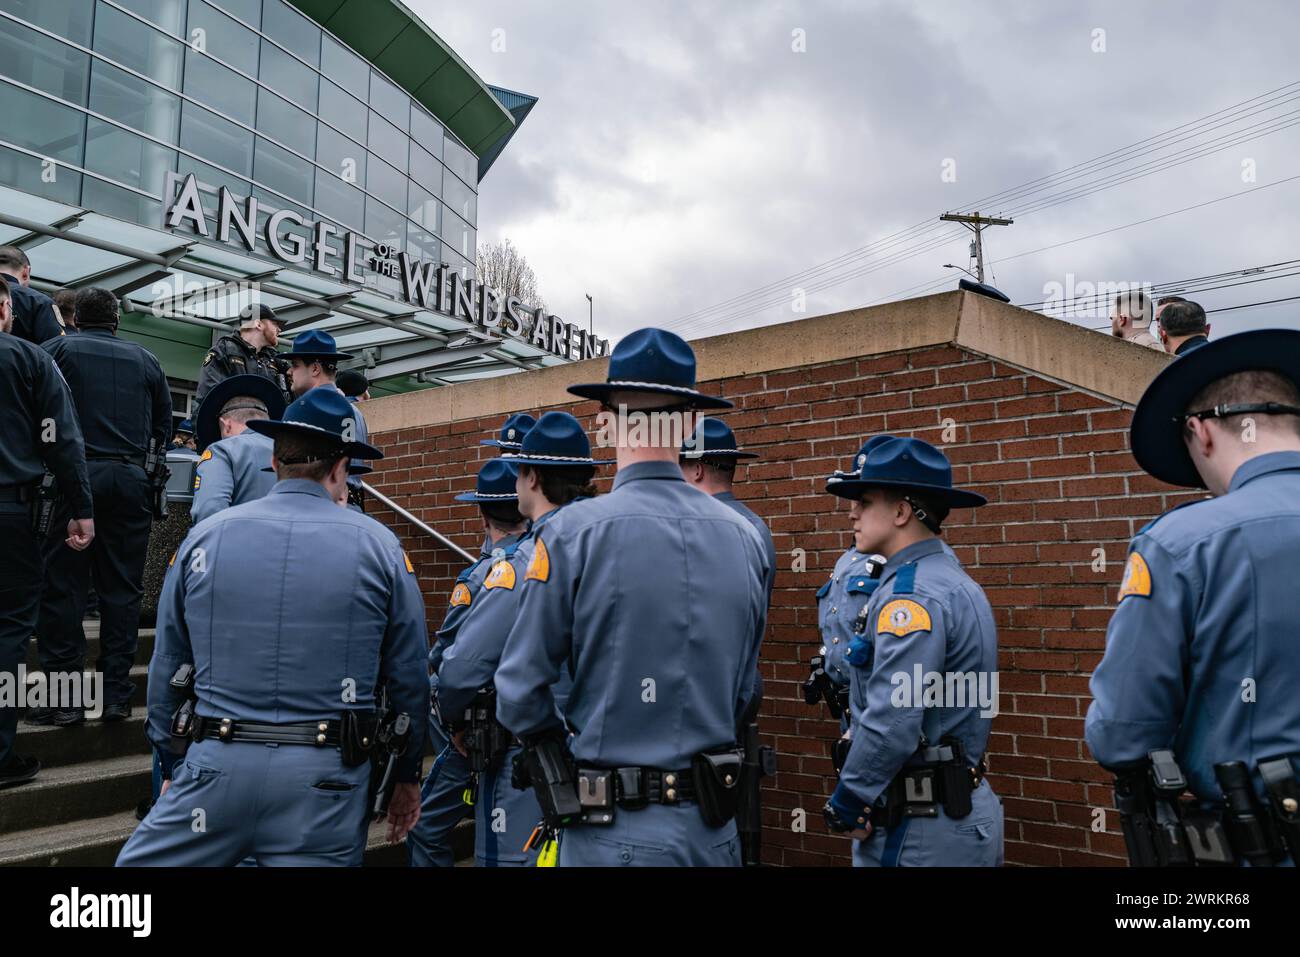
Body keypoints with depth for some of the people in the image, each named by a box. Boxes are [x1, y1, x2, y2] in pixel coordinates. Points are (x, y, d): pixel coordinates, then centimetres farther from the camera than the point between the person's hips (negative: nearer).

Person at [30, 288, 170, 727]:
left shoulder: (58, 348, 5)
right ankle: (117, 693, 8)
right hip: (132, 480, 3)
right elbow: (165, 421, 14)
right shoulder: (144, 359, 13)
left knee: (63, 584, 2)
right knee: (122, 587, 6)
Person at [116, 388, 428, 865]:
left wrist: (173, 766, 21)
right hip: (325, 779, 0)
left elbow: (166, 668, 8)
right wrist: (408, 776, 14)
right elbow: (408, 679, 1)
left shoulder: (204, 537, 2)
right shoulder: (379, 547, -2)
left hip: (217, 767, 1)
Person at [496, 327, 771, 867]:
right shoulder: (745, 537, -2)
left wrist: (558, 749, 7)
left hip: (615, 826, -4)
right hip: (714, 821, 4)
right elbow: (743, 687, 7)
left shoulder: (574, 532, -16)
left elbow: (520, 687, -11)